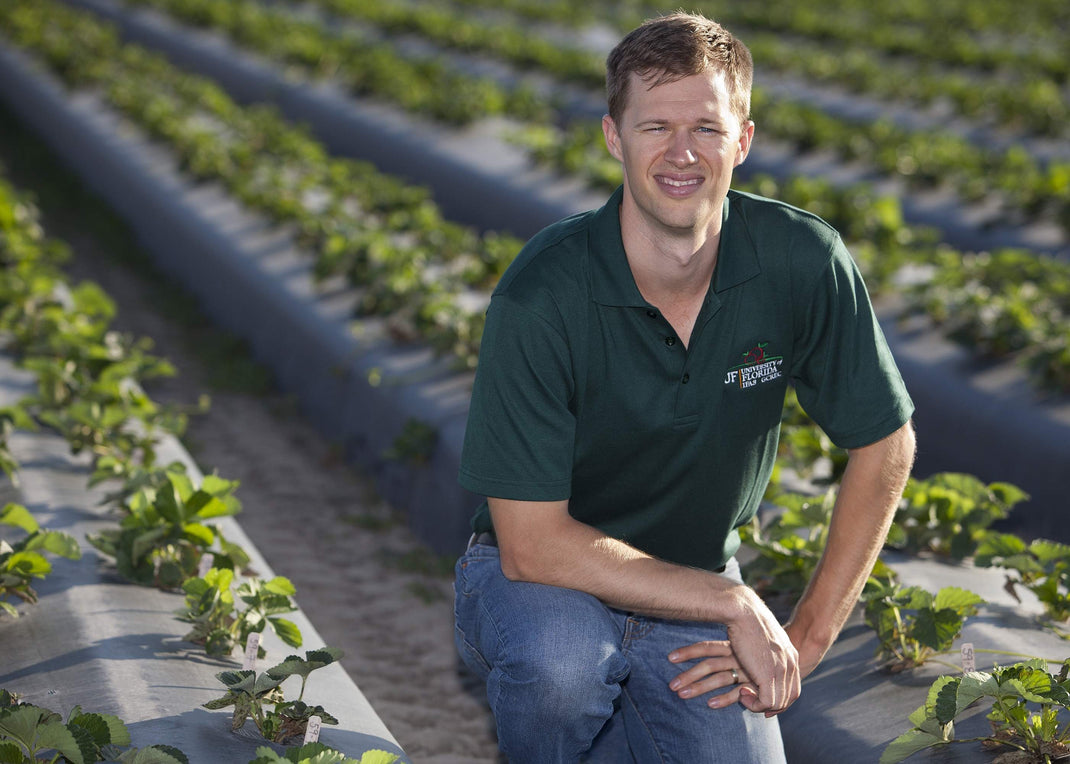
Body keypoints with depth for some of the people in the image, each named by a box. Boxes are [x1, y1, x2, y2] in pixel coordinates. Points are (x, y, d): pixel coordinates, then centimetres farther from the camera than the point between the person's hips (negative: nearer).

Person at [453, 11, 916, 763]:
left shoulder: (803, 263, -14)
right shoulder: (541, 297, -24)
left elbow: (885, 448, -1)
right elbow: (532, 543, -22)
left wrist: (806, 638, -5)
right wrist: (736, 604, -22)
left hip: (695, 591, 4)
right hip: (545, 580, -4)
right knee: (559, 657, -37)